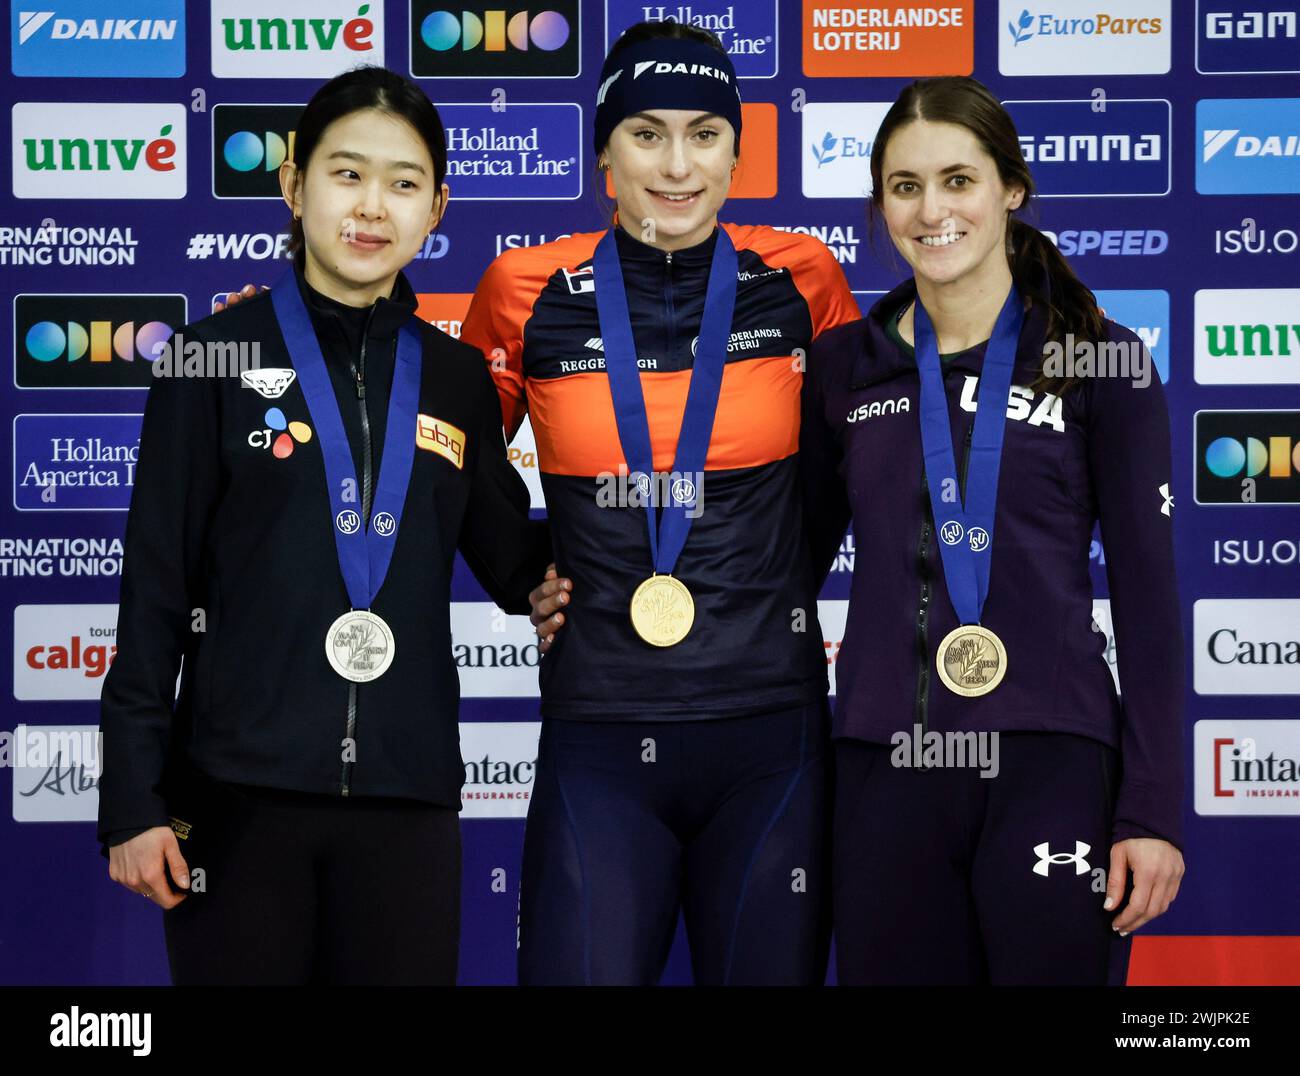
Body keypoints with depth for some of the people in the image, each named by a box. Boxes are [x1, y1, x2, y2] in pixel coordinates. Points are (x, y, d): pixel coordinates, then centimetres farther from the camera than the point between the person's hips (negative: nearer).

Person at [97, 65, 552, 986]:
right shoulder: (218, 356, 0)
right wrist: (133, 798, -5)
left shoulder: (457, 378, 10)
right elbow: (155, 585, -1)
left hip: (407, 790, 3)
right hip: (238, 787, -3)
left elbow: (511, 558, 17)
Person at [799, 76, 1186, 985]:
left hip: (1052, 769, -2)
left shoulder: (1100, 361, 0)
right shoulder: (846, 364, 9)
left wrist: (1154, 810, -6)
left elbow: (1149, 601, -1)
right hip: (886, 771, 3)